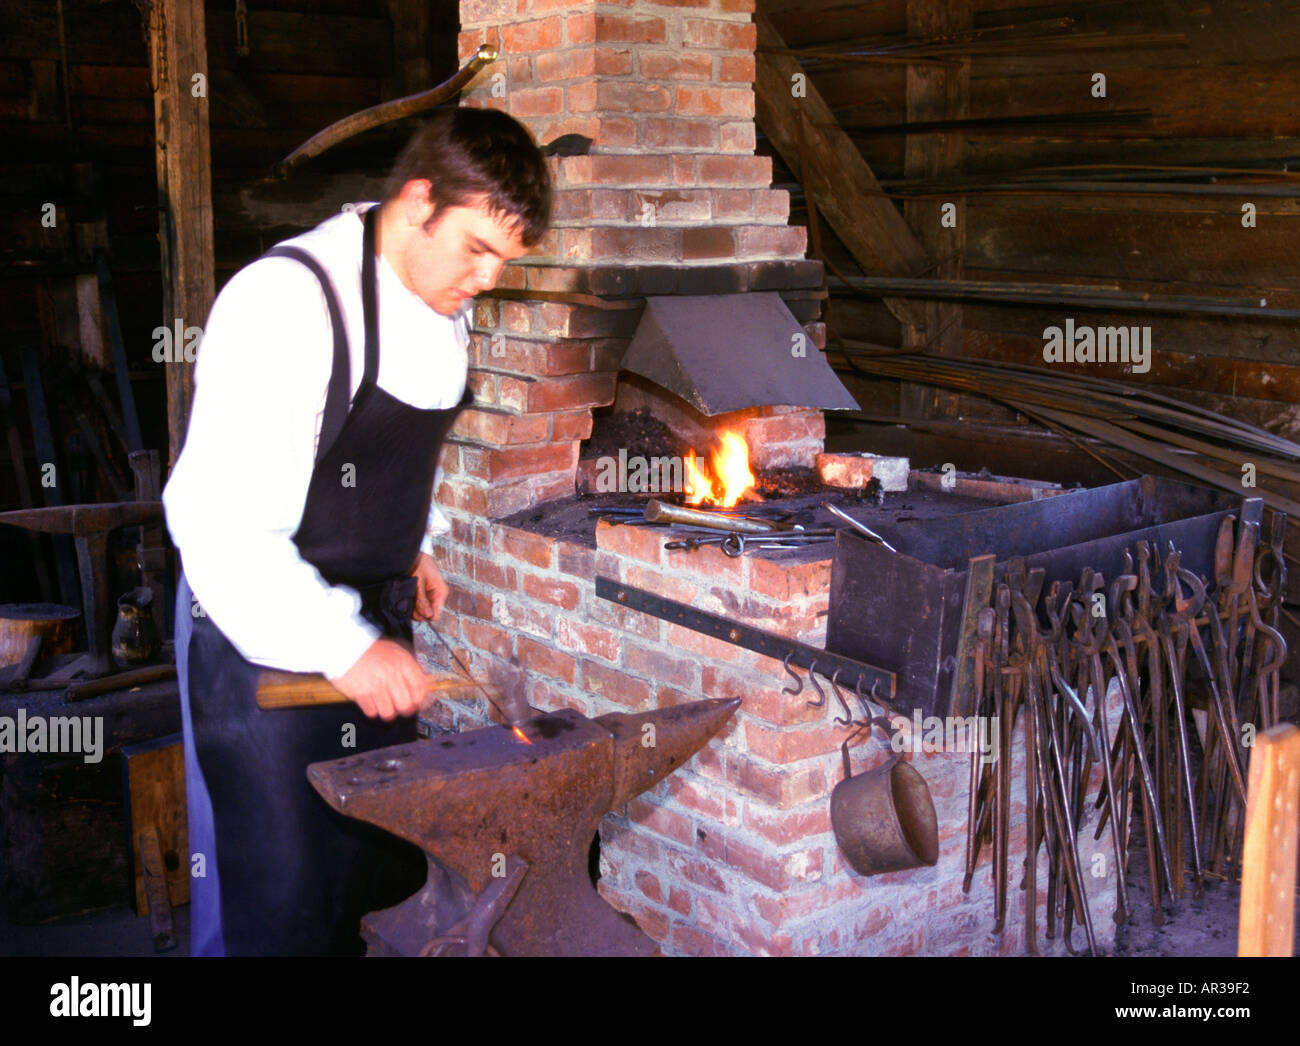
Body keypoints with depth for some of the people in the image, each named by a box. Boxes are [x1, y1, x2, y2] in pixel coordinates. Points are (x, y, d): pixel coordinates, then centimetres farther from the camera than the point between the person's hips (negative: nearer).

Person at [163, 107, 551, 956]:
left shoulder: (443, 304, 4)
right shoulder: (286, 302, -23)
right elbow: (222, 525, -28)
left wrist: (413, 546, 11)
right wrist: (343, 646, -30)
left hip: (372, 617, 8)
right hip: (263, 629, -8)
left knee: (378, 873, 17)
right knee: (274, 907, 0)